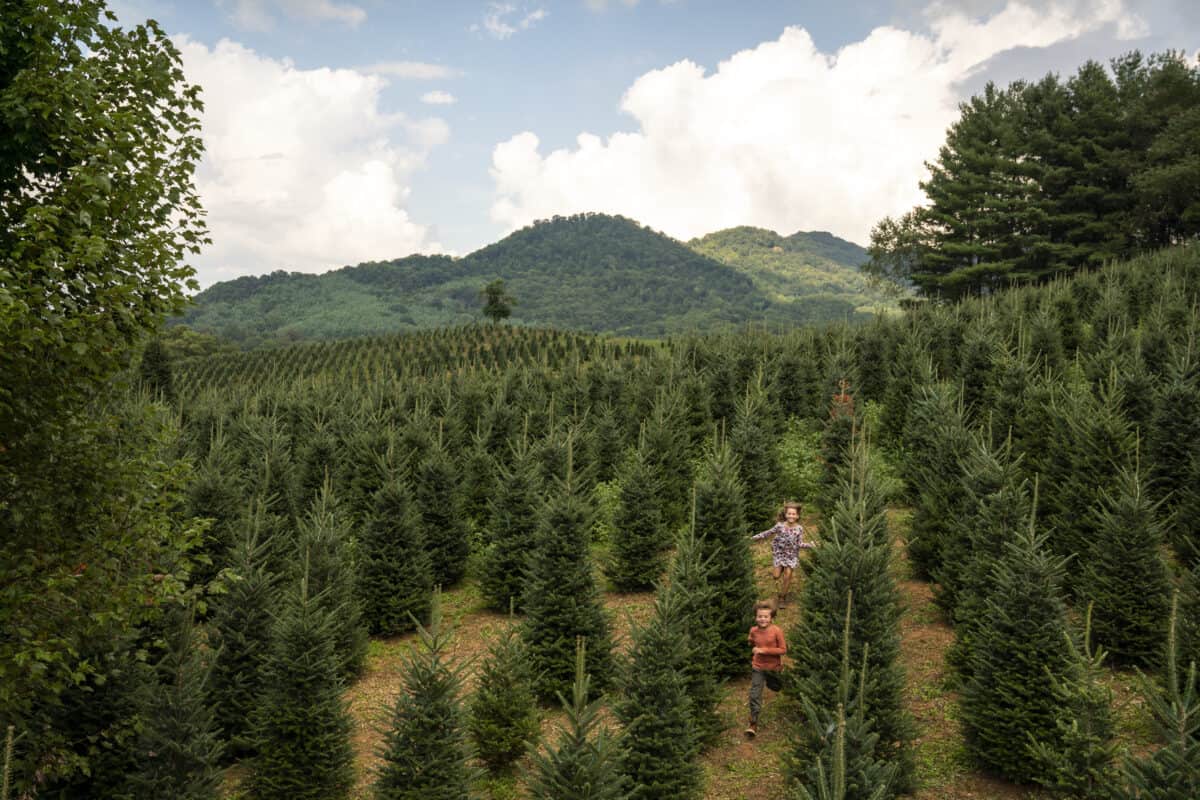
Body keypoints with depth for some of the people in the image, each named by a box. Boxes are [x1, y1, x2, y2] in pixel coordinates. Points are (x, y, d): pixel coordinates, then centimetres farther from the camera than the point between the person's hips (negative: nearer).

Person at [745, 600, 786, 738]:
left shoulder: (777, 631, -20)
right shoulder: (753, 631, -8)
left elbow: (783, 649, -20)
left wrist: (764, 650, -25)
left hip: (773, 667, -1)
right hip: (757, 667, 1)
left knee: (775, 687, 26)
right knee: (755, 695, -7)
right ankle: (753, 723, -4)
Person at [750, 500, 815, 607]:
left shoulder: (799, 528, -11)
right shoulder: (780, 526, -15)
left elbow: (800, 543, -8)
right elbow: (768, 533, -5)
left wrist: (810, 544, -25)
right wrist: (753, 537, -6)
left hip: (792, 554, 0)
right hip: (779, 552, 0)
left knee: (787, 576, -1)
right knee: (776, 576, -2)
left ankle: (782, 598, 18)